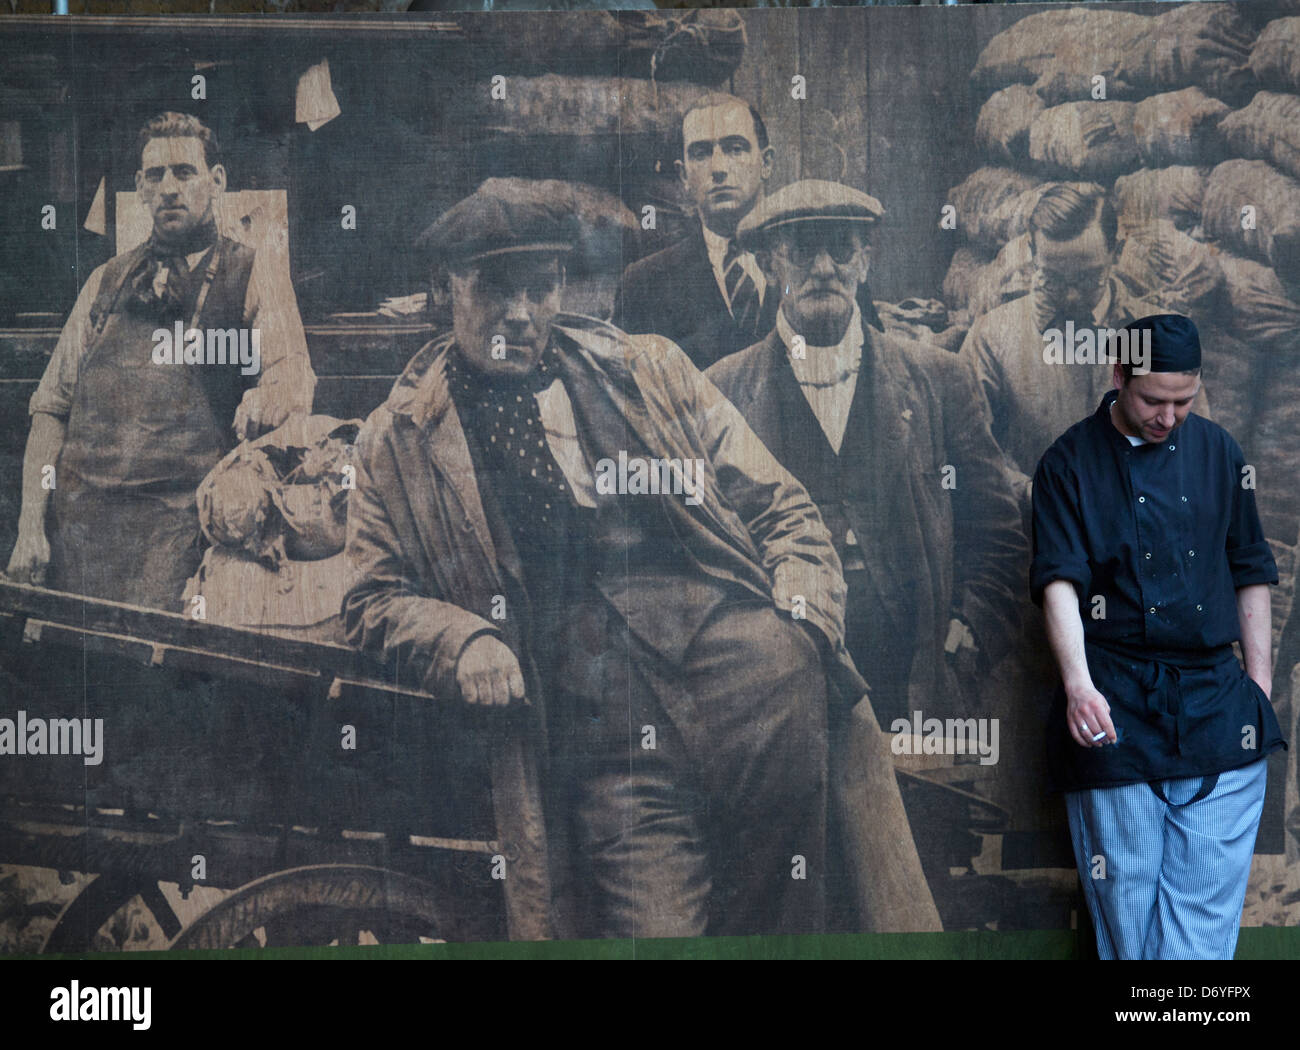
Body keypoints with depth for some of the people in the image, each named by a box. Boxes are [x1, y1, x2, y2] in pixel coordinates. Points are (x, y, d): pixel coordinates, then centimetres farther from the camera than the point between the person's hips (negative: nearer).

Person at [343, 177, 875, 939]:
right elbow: (375, 597, 13)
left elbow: (780, 507, 19)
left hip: (745, 655, 2)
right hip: (598, 720, -1)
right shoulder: (401, 439, 16)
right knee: (651, 924, -18)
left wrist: (803, 618, 0)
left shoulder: (649, 370, 20)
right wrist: (463, 640, -8)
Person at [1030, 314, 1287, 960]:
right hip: (1116, 711, -2)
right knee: (1125, 885, 2)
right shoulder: (1071, 463, -1)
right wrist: (1078, 683, -26)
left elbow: (1251, 573, 15)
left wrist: (1259, 682, 9)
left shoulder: (1217, 452, 9)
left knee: (1206, 899, -1)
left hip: (1215, 700, 3)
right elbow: (1059, 582, -12)